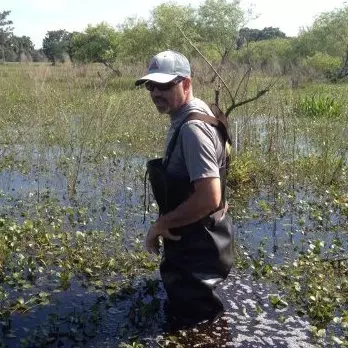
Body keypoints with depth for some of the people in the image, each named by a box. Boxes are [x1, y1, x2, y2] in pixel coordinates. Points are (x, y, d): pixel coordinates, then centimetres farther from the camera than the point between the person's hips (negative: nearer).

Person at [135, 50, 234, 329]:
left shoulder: (192, 127, -27)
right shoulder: (184, 118, 6)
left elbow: (209, 198, -34)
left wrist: (161, 224, -21)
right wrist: (166, 224, 12)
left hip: (197, 247, -10)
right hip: (192, 240, 11)